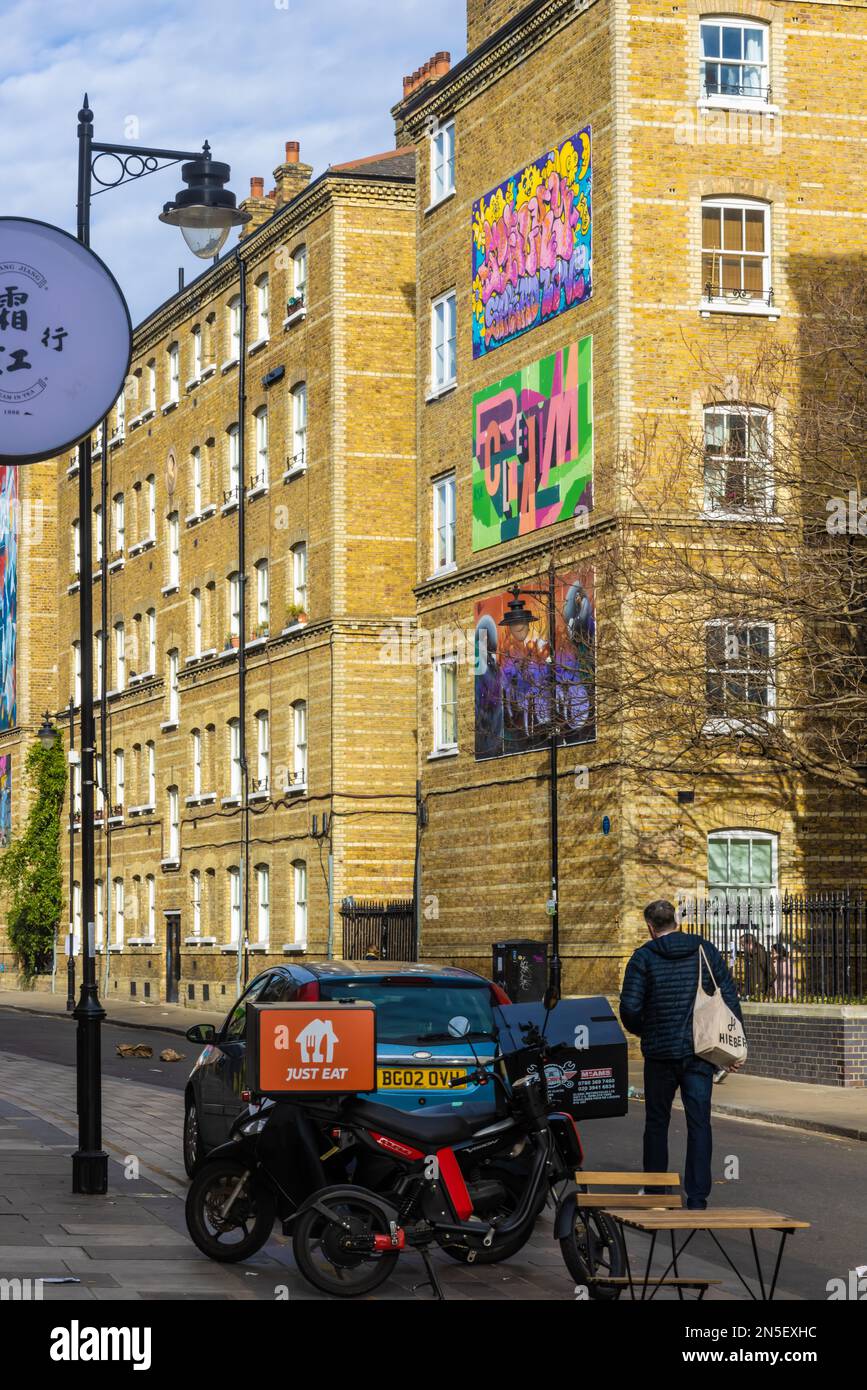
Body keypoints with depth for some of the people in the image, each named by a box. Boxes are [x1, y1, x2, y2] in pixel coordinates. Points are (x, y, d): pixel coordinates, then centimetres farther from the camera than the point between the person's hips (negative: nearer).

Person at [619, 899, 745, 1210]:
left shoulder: (644, 957, -4)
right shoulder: (706, 951, 3)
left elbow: (629, 1008, -9)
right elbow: (731, 999, 0)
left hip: (660, 1053, -1)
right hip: (701, 1053, 1)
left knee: (657, 1122, 13)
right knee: (699, 1124, 2)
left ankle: (654, 1192, 20)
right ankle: (697, 1199, -2)